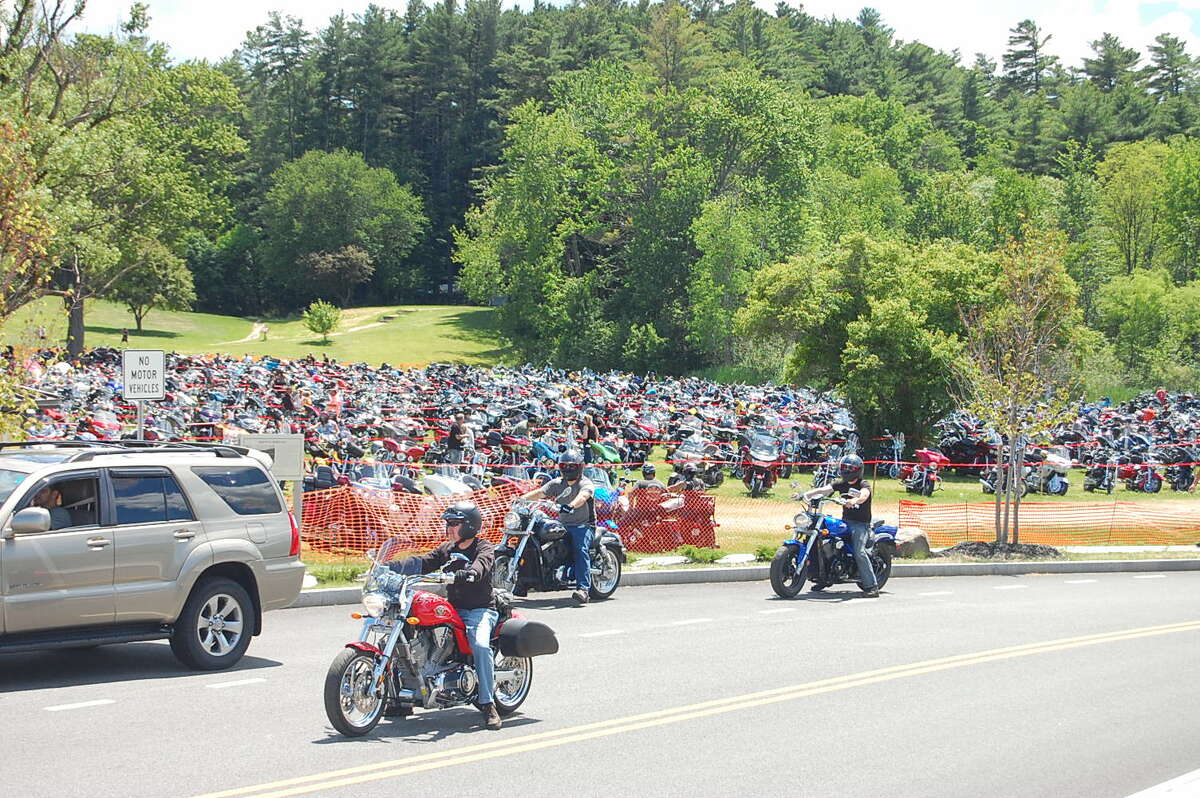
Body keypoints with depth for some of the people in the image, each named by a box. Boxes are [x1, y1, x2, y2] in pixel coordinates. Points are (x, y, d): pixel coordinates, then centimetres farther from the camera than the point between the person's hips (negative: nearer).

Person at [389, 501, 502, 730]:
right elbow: (423, 563, 3)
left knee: (480, 645, -33)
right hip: (453, 609, 6)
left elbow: (478, 569, -25)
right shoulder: (447, 549, 16)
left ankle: (488, 703, -28)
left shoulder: (484, 548, -3)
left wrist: (457, 575, -47)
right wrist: (389, 566, -12)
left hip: (481, 609, -6)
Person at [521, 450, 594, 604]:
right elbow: (539, 492, 2)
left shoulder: (586, 484, -3)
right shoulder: (557, 484, 15)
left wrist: (570, 506, -48)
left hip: (583, 525, -6)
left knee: (581, 550, -30)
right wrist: (522, 498, -17)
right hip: (562, 524, 6)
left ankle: (583, 588, -41)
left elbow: (582, 496, -26)